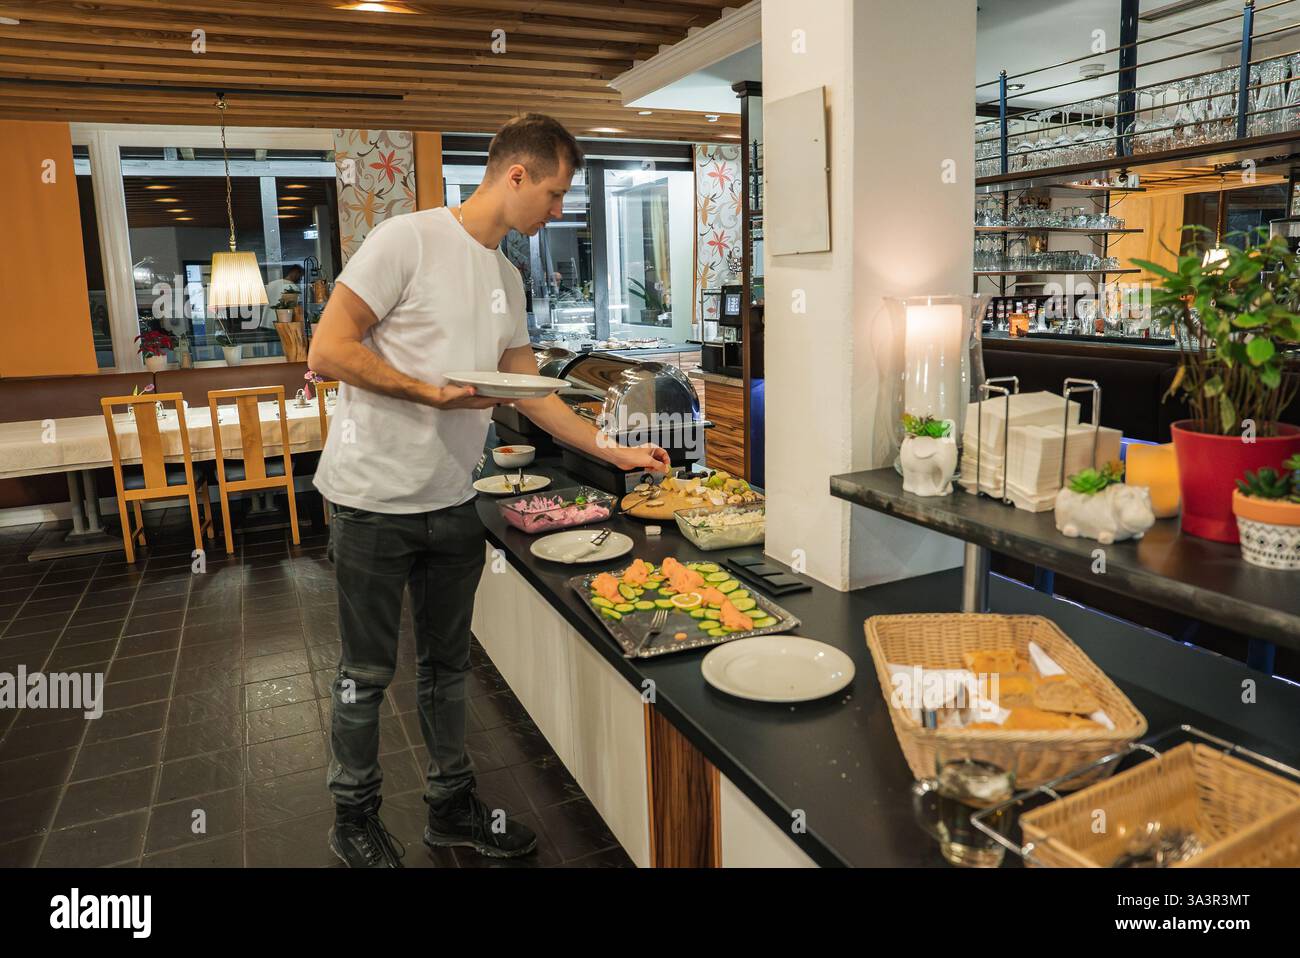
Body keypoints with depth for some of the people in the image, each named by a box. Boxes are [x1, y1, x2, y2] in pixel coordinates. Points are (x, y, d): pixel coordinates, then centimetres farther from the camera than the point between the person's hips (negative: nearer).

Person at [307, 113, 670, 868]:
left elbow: (529, 389, 14)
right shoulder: (407, 240, -13)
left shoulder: (509, 278, 10)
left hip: (453, 504, 7)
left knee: (448, 663, 17)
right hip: (376, 501, -6)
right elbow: (328, 352, -15)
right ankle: (355, 818, 30)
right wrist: (431, 392, -23)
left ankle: (453, 803, 34)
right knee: (370, 671, 9)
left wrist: (614, 450, 11)